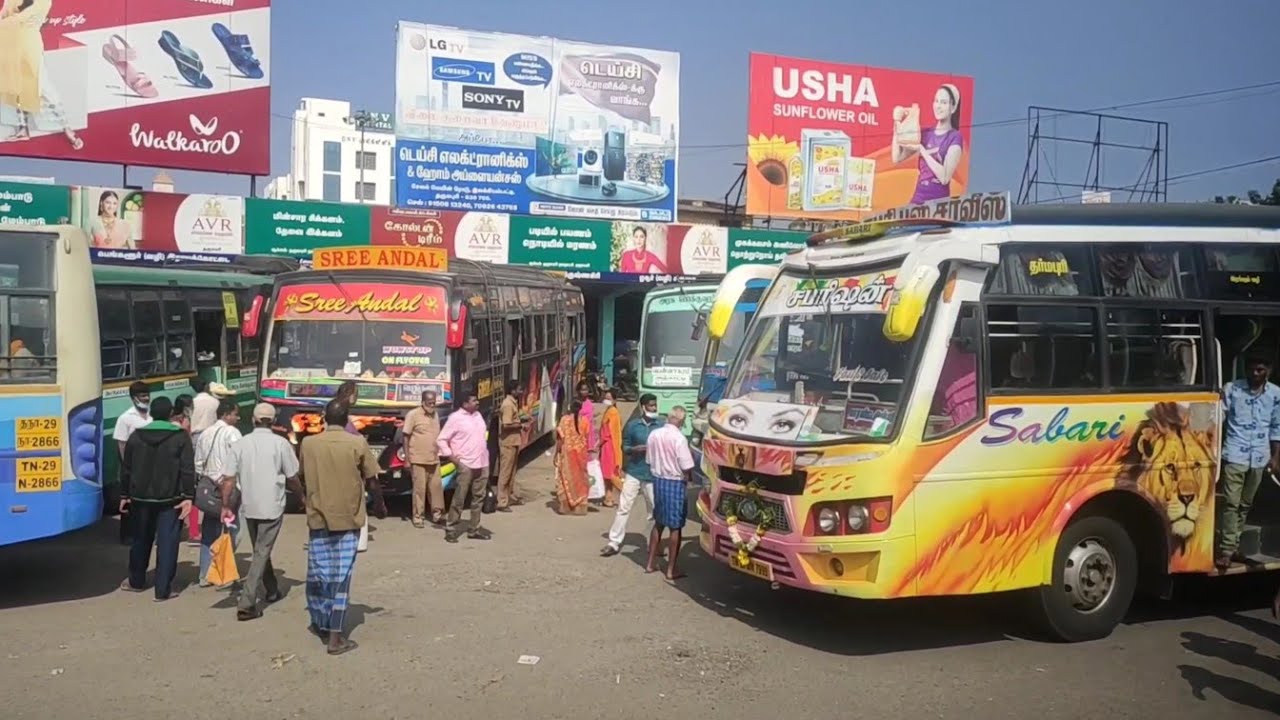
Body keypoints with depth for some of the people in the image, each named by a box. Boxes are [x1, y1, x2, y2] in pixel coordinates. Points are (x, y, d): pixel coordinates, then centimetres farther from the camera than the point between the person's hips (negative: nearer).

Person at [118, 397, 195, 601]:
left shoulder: (136, 436, 5)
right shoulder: (180, 437, -7)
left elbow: (126, 468, 9)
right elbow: (188, 470, -12)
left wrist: (124, 495, 17)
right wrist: (188, 497, -10)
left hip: (141, 498, 4)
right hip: (169, 499, -4)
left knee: (141, 540, 19)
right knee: (167, 543, -1)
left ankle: (136, 581, 33)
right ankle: (163, 589, -1)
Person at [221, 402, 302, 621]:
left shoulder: (240, 444, 1)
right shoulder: (281, 444, -7)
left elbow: (228, 479, -3)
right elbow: (292, 479, -2)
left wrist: (226, 506, 4)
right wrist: (302, 495, 15)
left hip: (249, 507, 4)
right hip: (272, 507, -4)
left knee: (261, 550, 21)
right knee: (261, 554, 0)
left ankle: (271, 591, 35)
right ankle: (246, 604, -8)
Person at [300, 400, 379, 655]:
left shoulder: (308, 443, -2)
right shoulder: (357, 443, -8)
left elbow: (304, 476, 11)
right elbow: (371, 479, -1)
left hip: (318, 517, 2)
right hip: (348, 517, -2)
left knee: (317, 574, 15)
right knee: (341, 577, 0)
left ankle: (320, 623, 30)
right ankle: (336, 636, 0)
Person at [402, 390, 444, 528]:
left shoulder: (435, 415, 12)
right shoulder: (413, 415, -7)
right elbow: (406, 437, -6)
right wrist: (407, 458, -9)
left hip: (434, 460, 6)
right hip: (418, 460, -5)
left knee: (437, 487, 7)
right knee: (419, 488, -1)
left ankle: (437, 515, 17)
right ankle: (418, 517, 9)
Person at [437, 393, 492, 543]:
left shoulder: (478, 415, 14)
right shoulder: (455, 418, -8)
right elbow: (441, 440, -8)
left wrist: (486, 454, 14)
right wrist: (452, 457, -12)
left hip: (482, 464, 7)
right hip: (465, 465, -7)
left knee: (478, 498, 9)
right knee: (459, 498, -5)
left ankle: (474, 529, 17)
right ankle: (451, 529, 2)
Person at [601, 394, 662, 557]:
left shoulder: (662, 425, -1)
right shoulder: (633, 425, -1)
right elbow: (624, 447, 5)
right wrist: (633, 449, -15)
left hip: (653, 475, 0)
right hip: (634, 473, 0)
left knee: (654, 511, 8)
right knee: (623, 507, -1)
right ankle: (614, 543, 5)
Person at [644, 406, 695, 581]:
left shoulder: (654, 434, 0)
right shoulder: (679, 438, -18)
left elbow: (649, 461, 8)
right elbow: (687, 468, -17)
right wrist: (687, 477, 3)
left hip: (658, 480, 6)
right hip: (675, 483, -6)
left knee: (658, 523, 20)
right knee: (675, 527, 3)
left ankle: (651, 563, 25)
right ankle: (671, 570, 8)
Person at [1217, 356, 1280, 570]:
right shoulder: (1231, 389, -5)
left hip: (1259, 457, 3)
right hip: (1235, 455, -3)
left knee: (1245, 504, 11)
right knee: (1231, 502, -8)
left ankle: (1233, 546, 20)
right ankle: (1226, 550, -7)